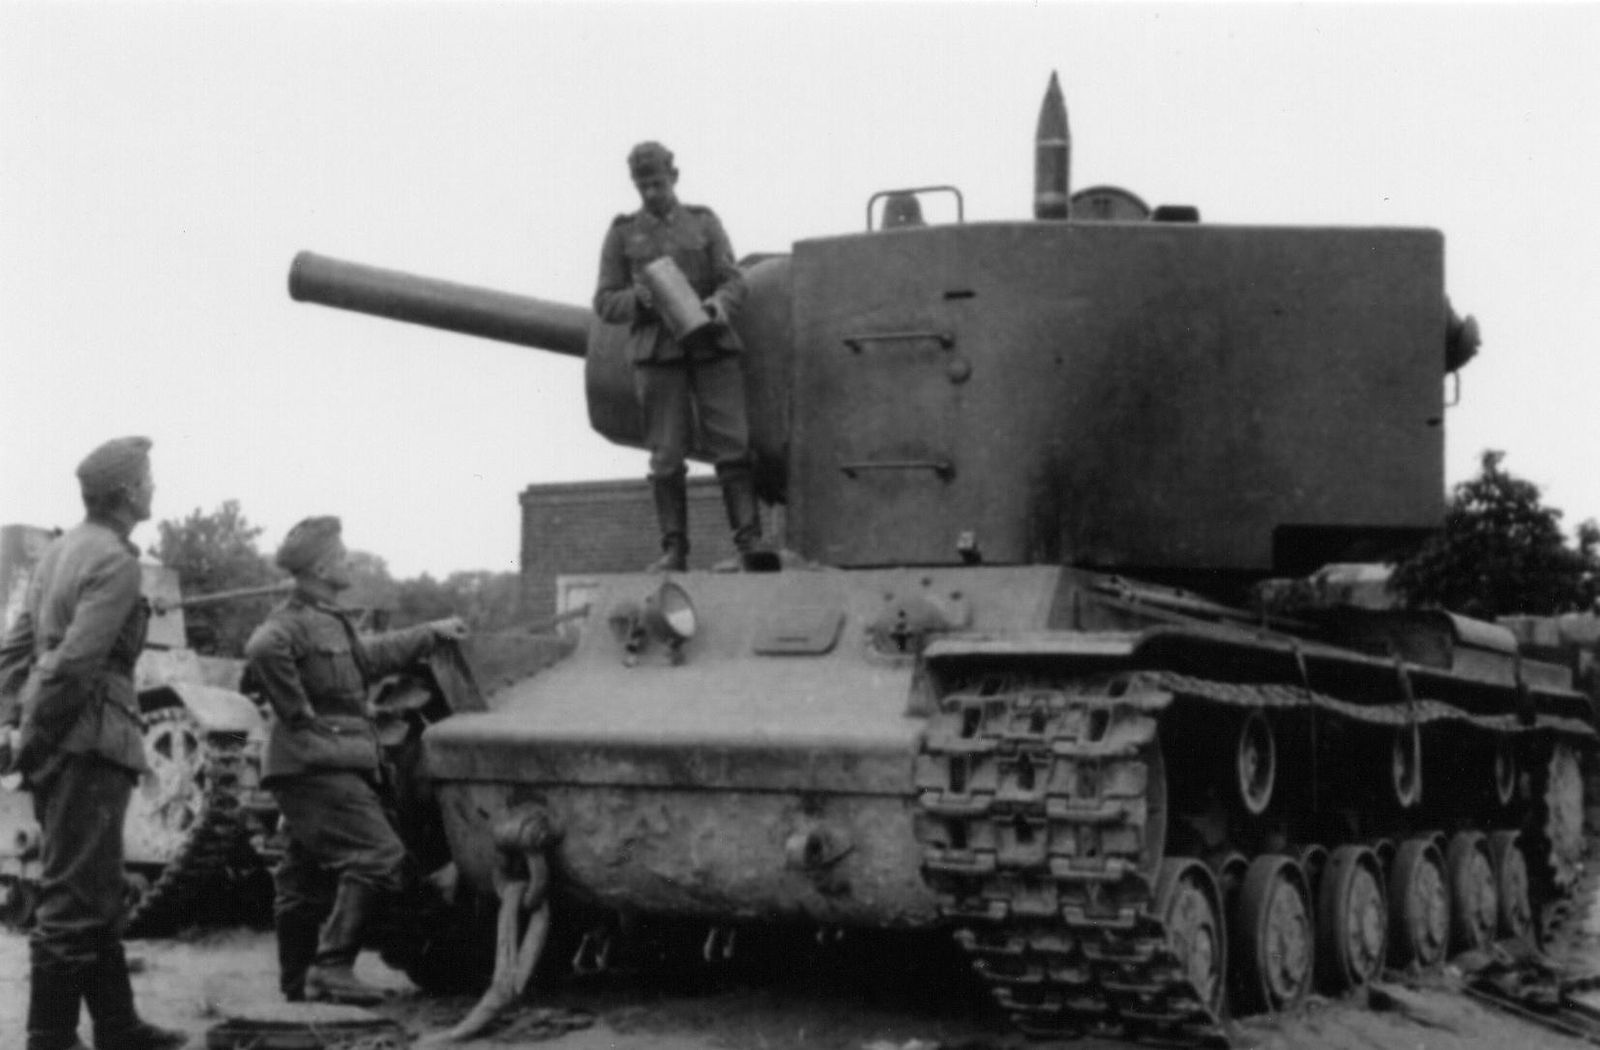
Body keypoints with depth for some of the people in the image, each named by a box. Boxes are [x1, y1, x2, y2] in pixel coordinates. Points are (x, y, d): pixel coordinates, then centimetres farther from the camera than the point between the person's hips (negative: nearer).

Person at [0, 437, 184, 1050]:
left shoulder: (59, 551, 15)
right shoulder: (116, 562, -14)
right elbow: (75, 662, -21)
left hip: (57, 747, 10)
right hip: (89, 745, -10)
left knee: (98, 899, 16)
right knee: (73, 902, -5)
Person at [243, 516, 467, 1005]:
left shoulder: (329, 621, 20)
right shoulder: (295, 620, -13)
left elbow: (369, 655, 36)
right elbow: (262, 650, -34)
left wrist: (432, 633, 42)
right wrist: (298, 712, -26)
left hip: (321, 766, 10)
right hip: (317, 763, -10)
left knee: (306, 875, 13)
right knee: (377, 854, -15)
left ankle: (298, 981, 19)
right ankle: (332, 966, -16)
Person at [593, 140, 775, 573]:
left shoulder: (704, 222, 13)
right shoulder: (622, 233, 11)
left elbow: (733, 280, 7)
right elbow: (604, 303, 9)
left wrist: (720, 303, -16)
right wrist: (638, 299, -12)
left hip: (712, 347, 0)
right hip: (656, 352, 0)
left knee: (732, 445, -9)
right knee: (667, 456, -4)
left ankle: (750, 541, -13)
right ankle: (674, 550, 0)